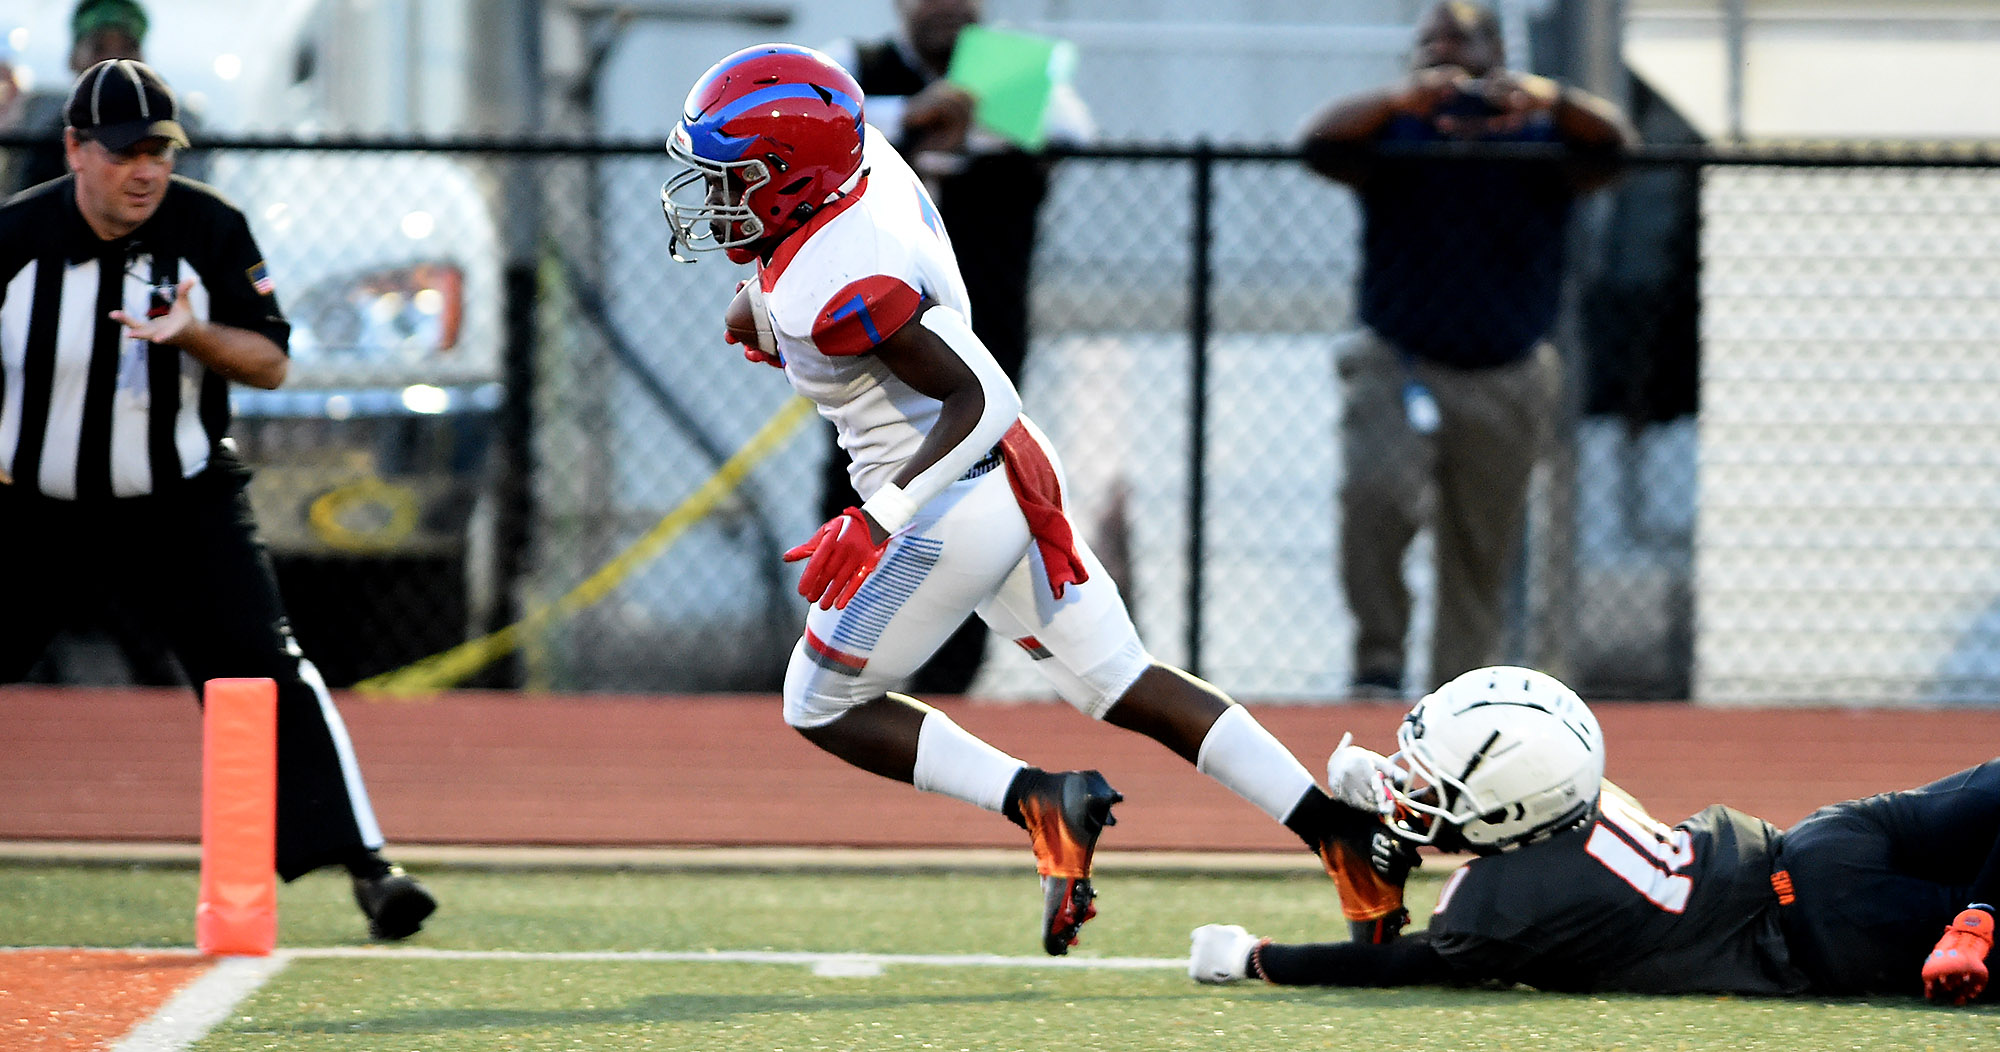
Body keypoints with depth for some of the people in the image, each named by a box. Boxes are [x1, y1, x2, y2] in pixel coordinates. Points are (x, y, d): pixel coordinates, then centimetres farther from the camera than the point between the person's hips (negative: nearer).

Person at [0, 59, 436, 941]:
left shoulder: (210, 231, -8)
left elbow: (270, 363, -6)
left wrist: (192, 336, -25)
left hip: (183, 506, -1)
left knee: (265, 671, -14)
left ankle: (366, 867, -15)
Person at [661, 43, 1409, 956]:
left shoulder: (838, 292, -26)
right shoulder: (863, 159, -1)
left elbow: (977, 397, -27)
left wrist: (879, 523, -27)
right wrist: (771, 307, 7)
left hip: (946, 508, -9)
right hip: (1014, 475, 9)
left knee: (825, 709, 9)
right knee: (1118, 684, 14)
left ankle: (1040, 803, -3)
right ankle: (1344, 836, 9)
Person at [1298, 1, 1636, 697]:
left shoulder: (1535, 137, 3)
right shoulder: (1392, 133, 3)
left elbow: (1608, 145, -16)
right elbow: (1321, 143, -18)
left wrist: (1548, 99, -38)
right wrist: (1401, 100, -37)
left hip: (1506, 385, 2)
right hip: (1396, 369, -2)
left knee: (1479, 562, 6)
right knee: (1375, 493, -28)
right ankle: (1378, 660, -17)